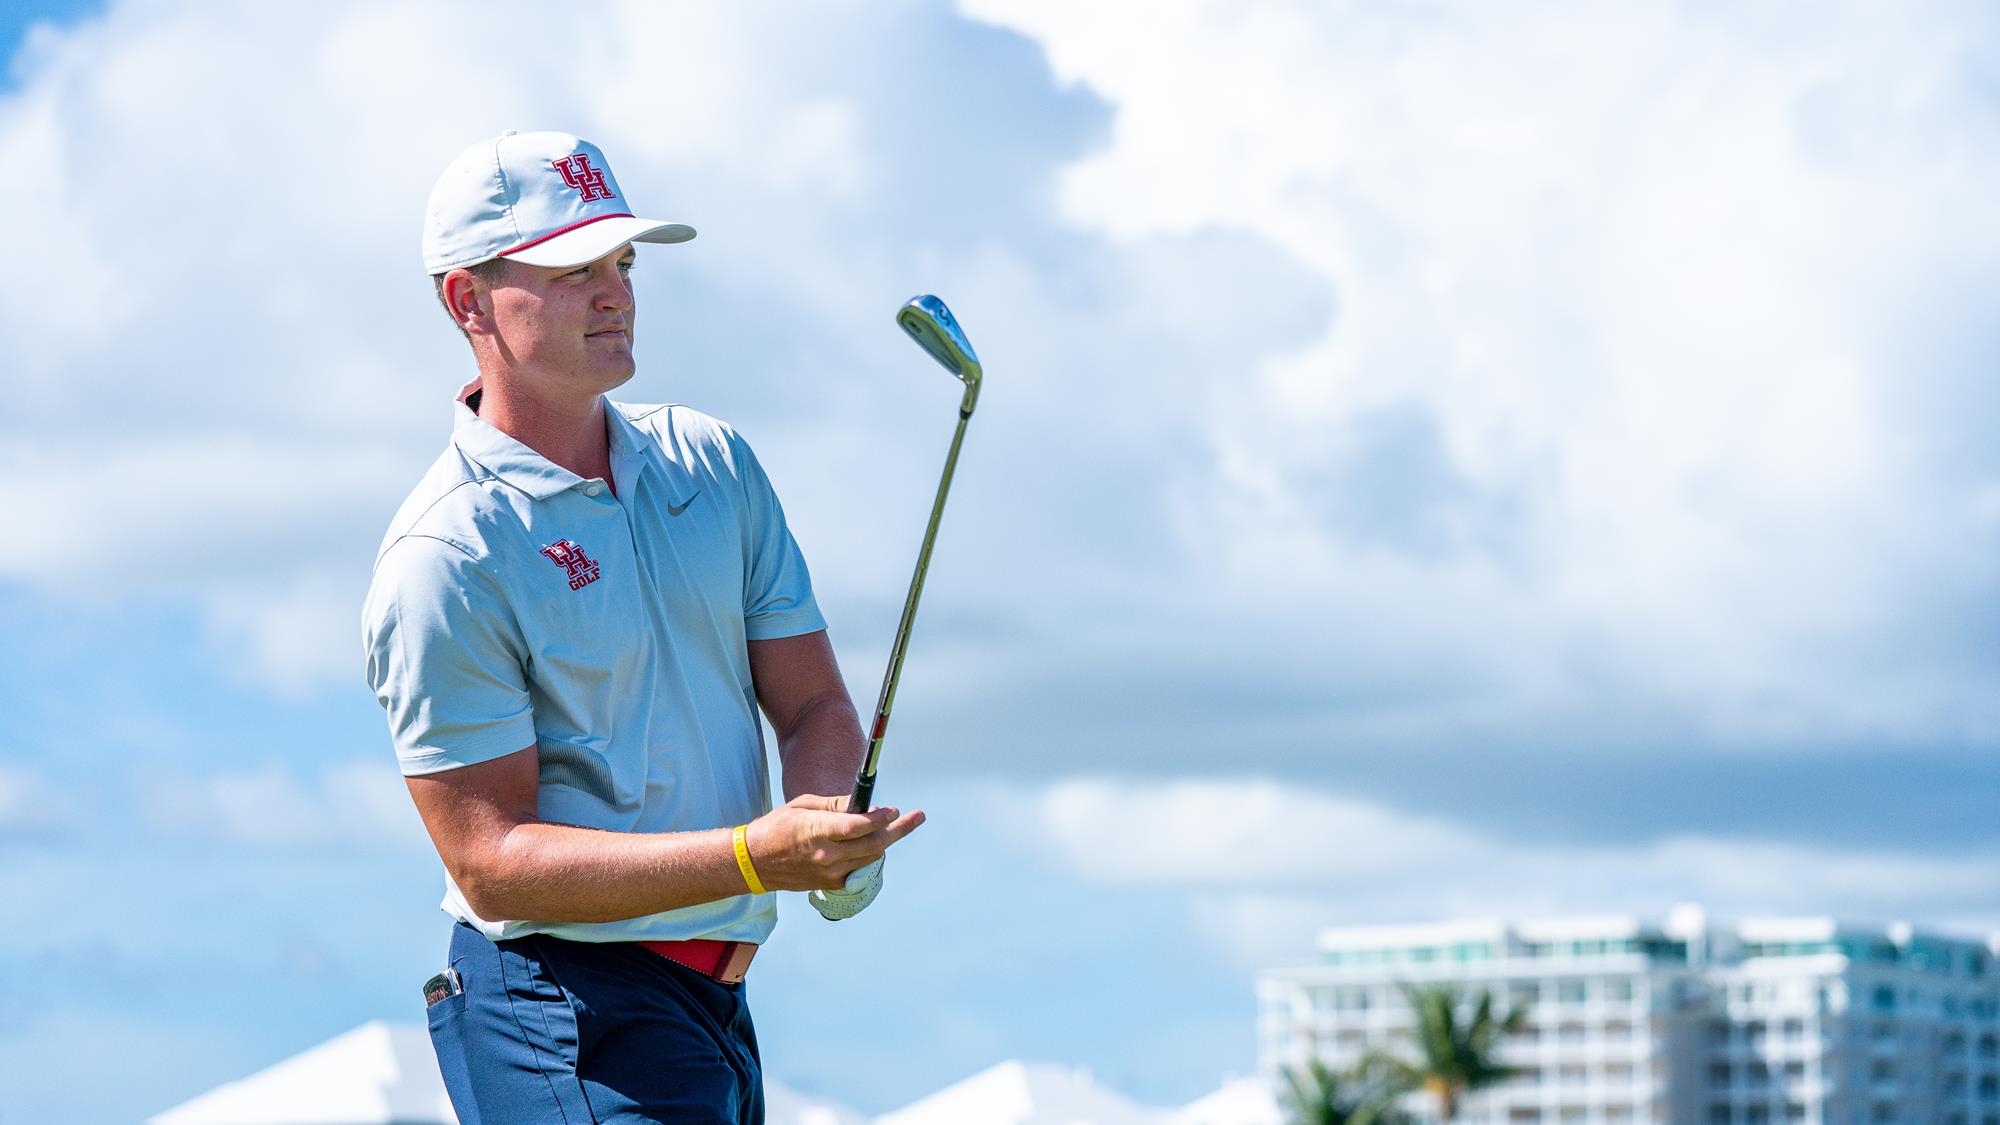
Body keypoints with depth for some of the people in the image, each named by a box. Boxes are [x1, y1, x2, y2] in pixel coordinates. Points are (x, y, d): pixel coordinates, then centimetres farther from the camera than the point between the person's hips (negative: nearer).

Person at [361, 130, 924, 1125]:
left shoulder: (713, 462, 9)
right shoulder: (443, 560, -14)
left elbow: (815, 706, 8)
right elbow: (490, 862, -17)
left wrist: (837, 838, -15)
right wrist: (755, 856, -26)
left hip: (720, 997, 7)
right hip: (570, 1012, -7)